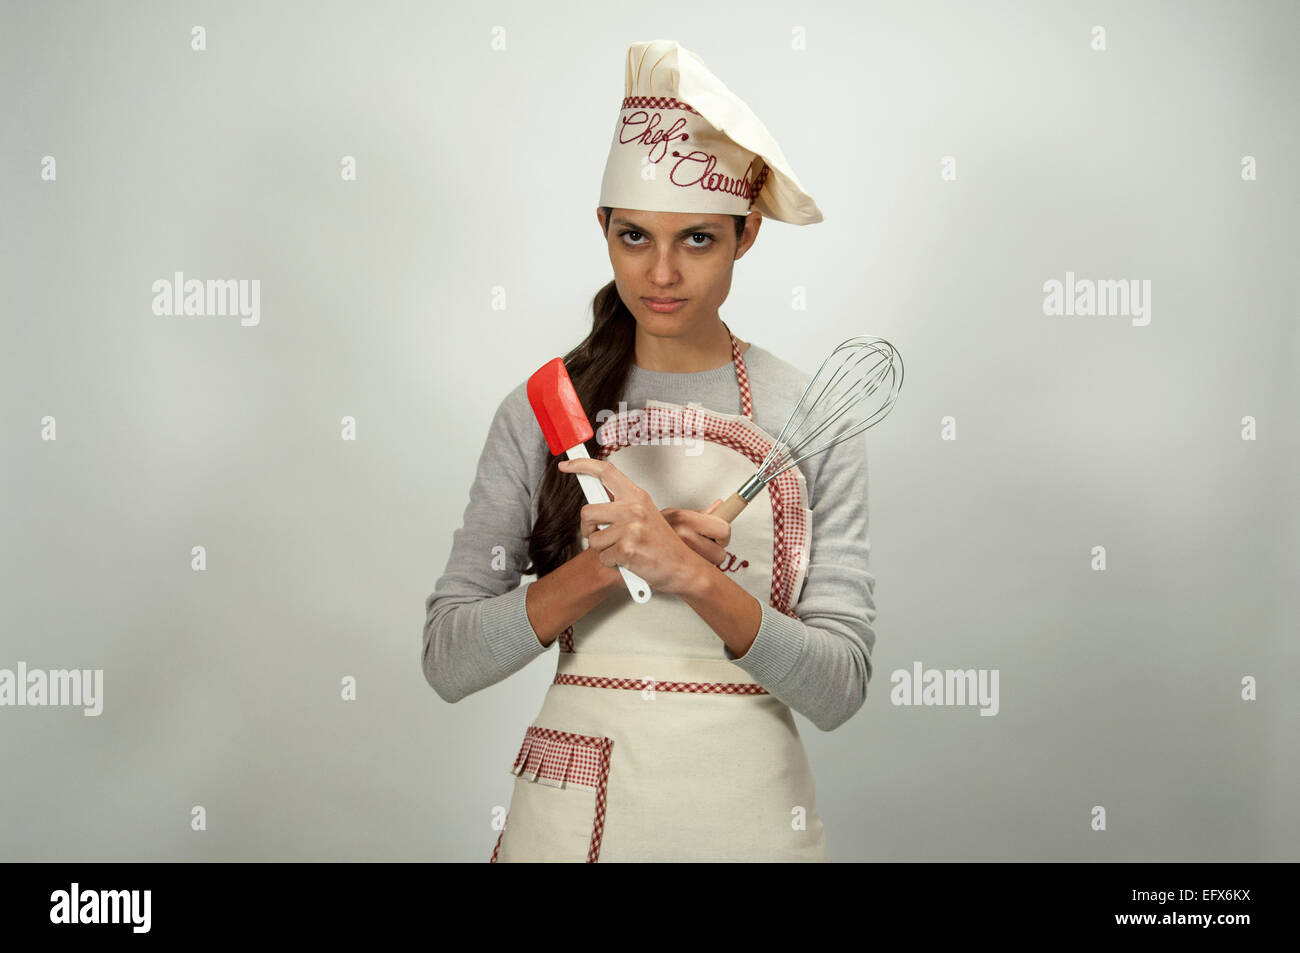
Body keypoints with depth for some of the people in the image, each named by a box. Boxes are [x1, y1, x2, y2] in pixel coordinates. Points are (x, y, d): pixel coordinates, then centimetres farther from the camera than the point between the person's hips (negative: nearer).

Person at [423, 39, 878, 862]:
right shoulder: (544, 409, -2)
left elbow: (840, 685, -10)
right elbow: (448, 660, -6)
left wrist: (692, 575, -24)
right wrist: (605, 564, -19)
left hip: (748, 810, 0)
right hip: (573, 807, 1)